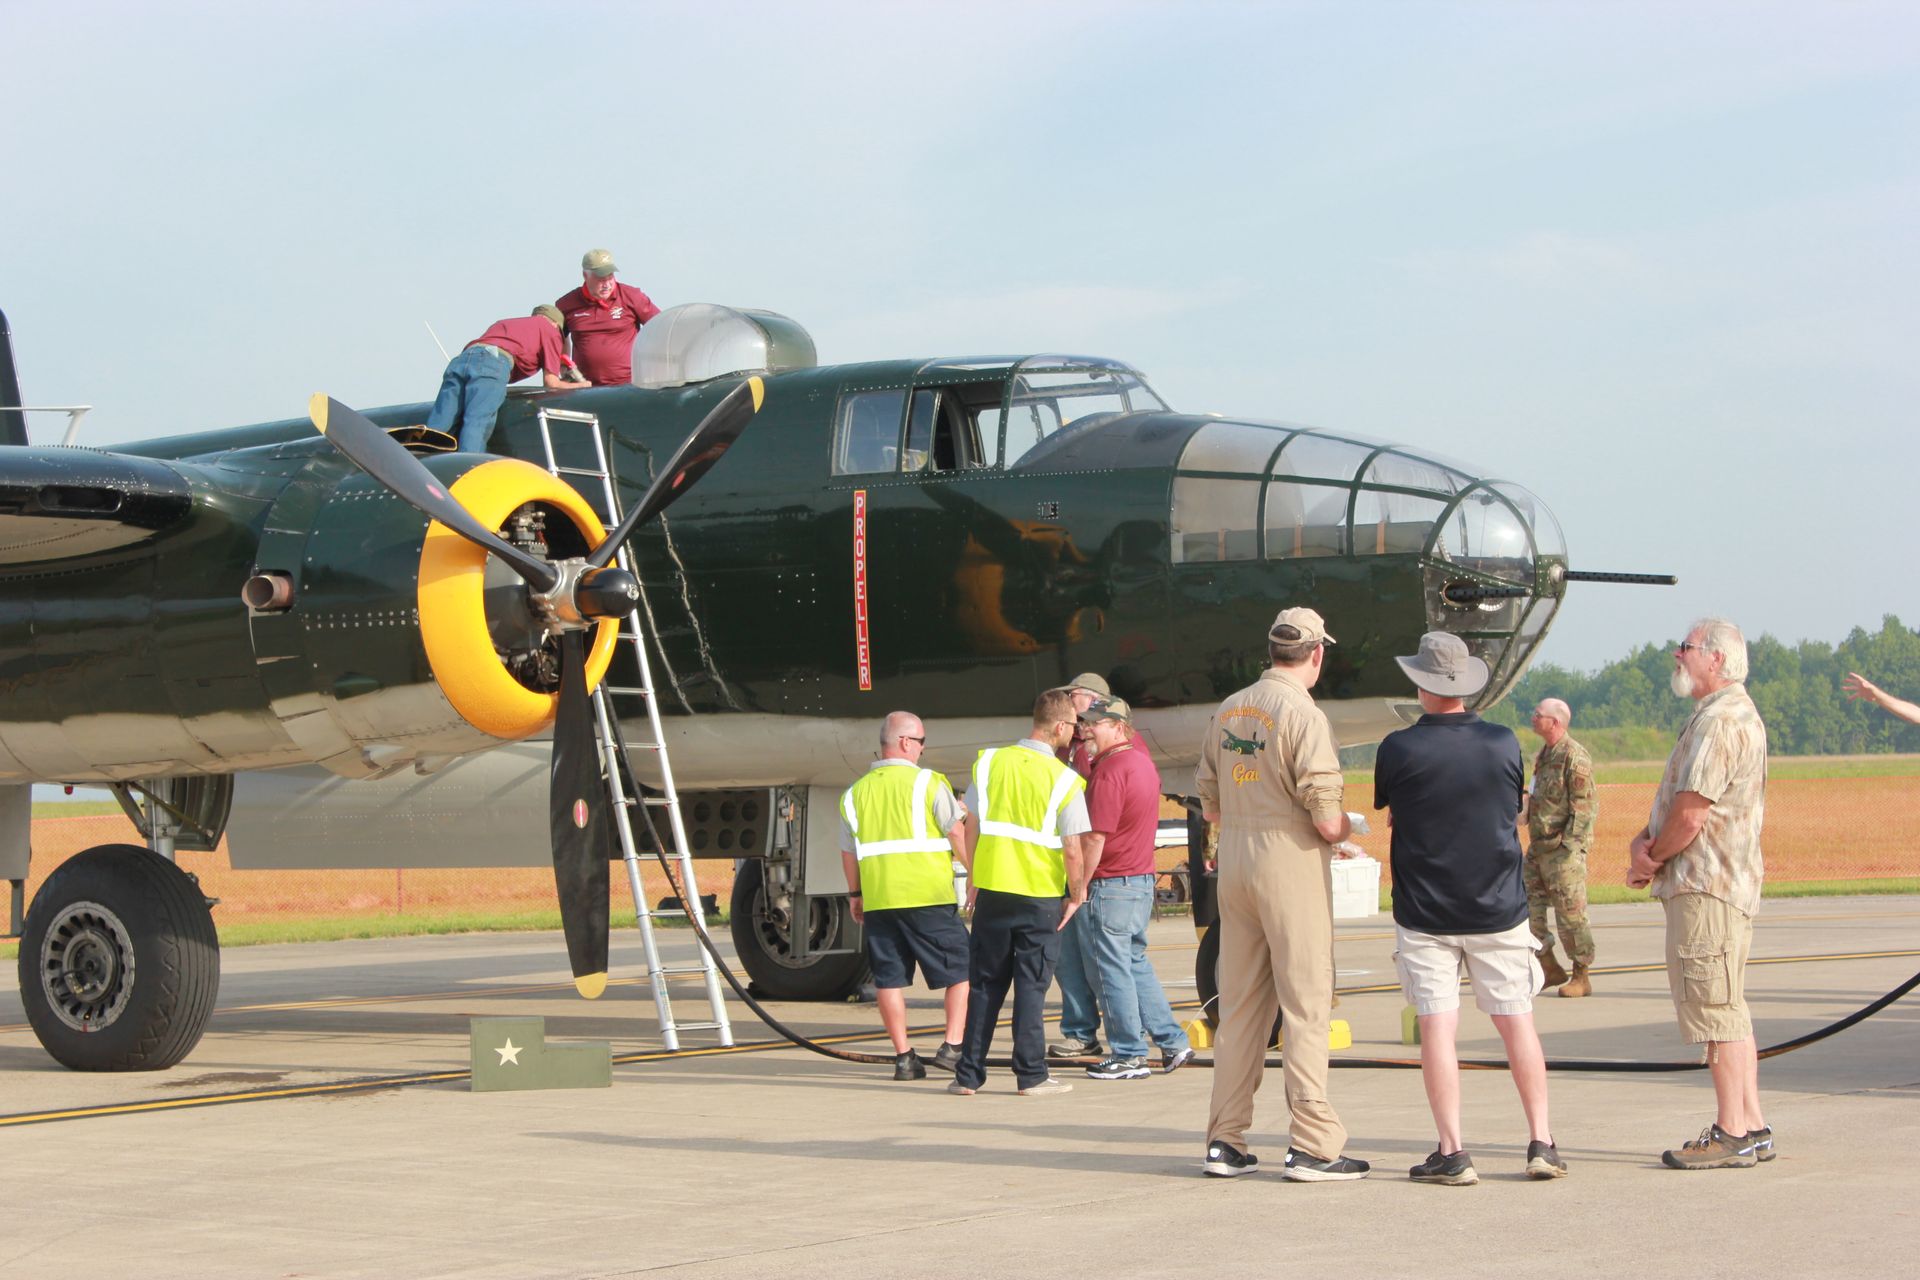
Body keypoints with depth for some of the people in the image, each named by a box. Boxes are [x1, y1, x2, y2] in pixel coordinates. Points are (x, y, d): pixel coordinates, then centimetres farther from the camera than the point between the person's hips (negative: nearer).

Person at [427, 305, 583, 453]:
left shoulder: (501, 323, 42)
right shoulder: (550, 328, 25)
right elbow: (552, 384, 18)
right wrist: (579, 385, 37)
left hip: (460, 360, 5)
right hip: (495, 362, -5)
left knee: (437, 427, -6)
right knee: (477, 425, -21)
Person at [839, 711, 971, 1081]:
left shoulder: (855, 793, 11)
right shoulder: (928, 783, -4)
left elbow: (849, 852, 16)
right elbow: (957, 834, -7)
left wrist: (856, 894, 27)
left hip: (877, 900, 4)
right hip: (928, 896, -4)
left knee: (889, 978, 8)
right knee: (961, 968, 5)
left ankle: (903, 1056, 7)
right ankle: (953, 1046, -2)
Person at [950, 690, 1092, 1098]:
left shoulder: (989, 762, 0)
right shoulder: (1064, 780, -10)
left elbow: (971, 826, 5)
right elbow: (1073, 850, -12)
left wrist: (972, 880, 15)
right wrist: (1076, 895, 3)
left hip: (991, 890, 3)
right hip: (1040, 896, -3)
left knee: (984, 983, 10)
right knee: (1031, 985, 4)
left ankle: (968, 1074, 10)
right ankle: (1031, 1075, 5)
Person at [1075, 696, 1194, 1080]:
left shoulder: (1110, 772, -17)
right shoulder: (1140, 757, 9)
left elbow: (1095, 837, -20)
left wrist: (1080, 886, -14)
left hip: (1111, 884, -9)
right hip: (1143, 879, 9)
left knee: (1114, 969, -2)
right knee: (1136, 963, 17)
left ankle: (1129, 1056, 1)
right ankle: (1173, 1042, 17)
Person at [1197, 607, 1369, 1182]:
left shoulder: (1227, 711, 10)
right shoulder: (1303, 714, -13)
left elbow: (1210, 805, 14)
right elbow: (1327, 820, -17)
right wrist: (1344, 827, 4)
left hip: (1233, 864, 7)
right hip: (1291, 865, -7)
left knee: (1239, 1005, 12)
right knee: (1307, 1003, -2)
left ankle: (1225, 1140, 14)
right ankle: (1311, 1145, -3)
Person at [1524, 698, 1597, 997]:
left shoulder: (1574, 756, -13)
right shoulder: (1544, 755, 15)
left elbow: (1584, 805, -16)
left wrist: (1568, 843, -19)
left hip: (1564, 848, -9)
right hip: (1539, 844, 9)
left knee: (1571, 912, -3)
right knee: (1528, 905, 6)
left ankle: (1581, 978, 5)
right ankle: (1549, 967, 15)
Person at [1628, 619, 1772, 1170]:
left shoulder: (1719, 721, -18)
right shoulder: (1731, 713, 18)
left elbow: (1690, 816, -21)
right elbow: (1677, 799, 19)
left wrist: (1651, 856, -4)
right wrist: (1645, 841, 2)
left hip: (1706, 889, -11)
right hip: (1717, 886, 11)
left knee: (1716, 1009, -8)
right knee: (1728, 1011, 13)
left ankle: (1732, 1135, -6)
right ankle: (1751, 1126, 17)